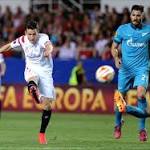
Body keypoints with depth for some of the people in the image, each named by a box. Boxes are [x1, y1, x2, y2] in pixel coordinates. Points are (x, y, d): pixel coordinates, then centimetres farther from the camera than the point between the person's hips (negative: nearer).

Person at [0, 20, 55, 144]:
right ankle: (33, 89, -76)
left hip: (45, 72, -1)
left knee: (48, 104, -6)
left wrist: (49, 50, -66)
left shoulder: (43, 38, -17)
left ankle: (42, 133, 8)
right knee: (33, 77, -39)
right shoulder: (22, 40, -6)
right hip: (31, 69, 1)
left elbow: (48, 44, -43)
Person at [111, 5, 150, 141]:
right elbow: (114, 47, 9)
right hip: (125, 68, 1)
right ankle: (118, 125, 27)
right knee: (120, 98, 1)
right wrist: (116, 58, -10)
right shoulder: (122, 29, 4)